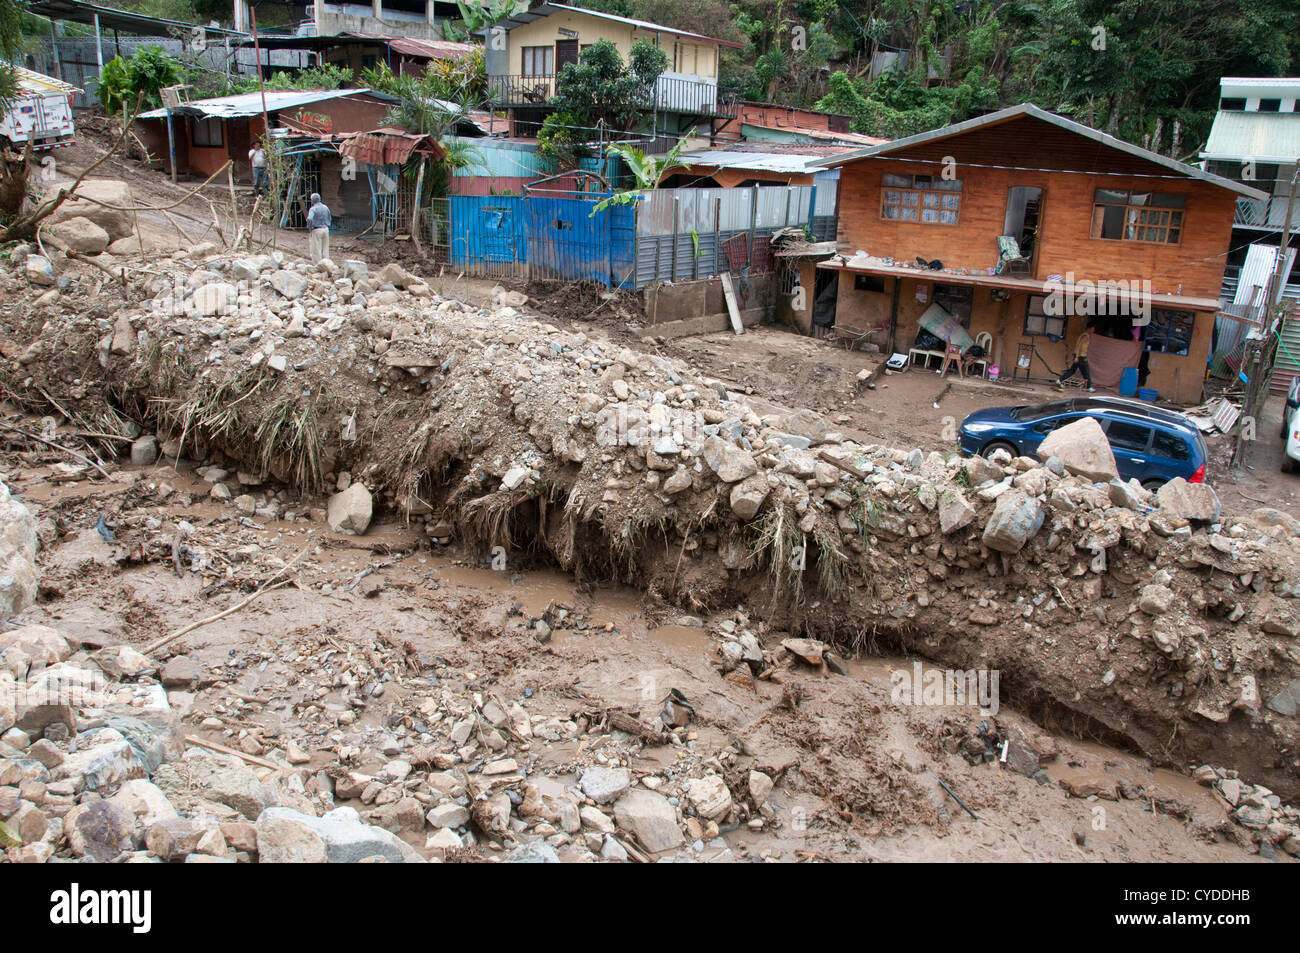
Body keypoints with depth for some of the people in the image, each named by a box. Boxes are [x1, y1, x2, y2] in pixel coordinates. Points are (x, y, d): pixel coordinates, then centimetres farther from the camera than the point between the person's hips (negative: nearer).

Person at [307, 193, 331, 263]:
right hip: (326, 229, 6)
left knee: (316, 250, -1)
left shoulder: (313, 209, -11)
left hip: (317, 230, -6)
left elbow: (309, 219, -25)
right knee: (325, 249, 10)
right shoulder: (326, 207, 8)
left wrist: (309, 228, -12)